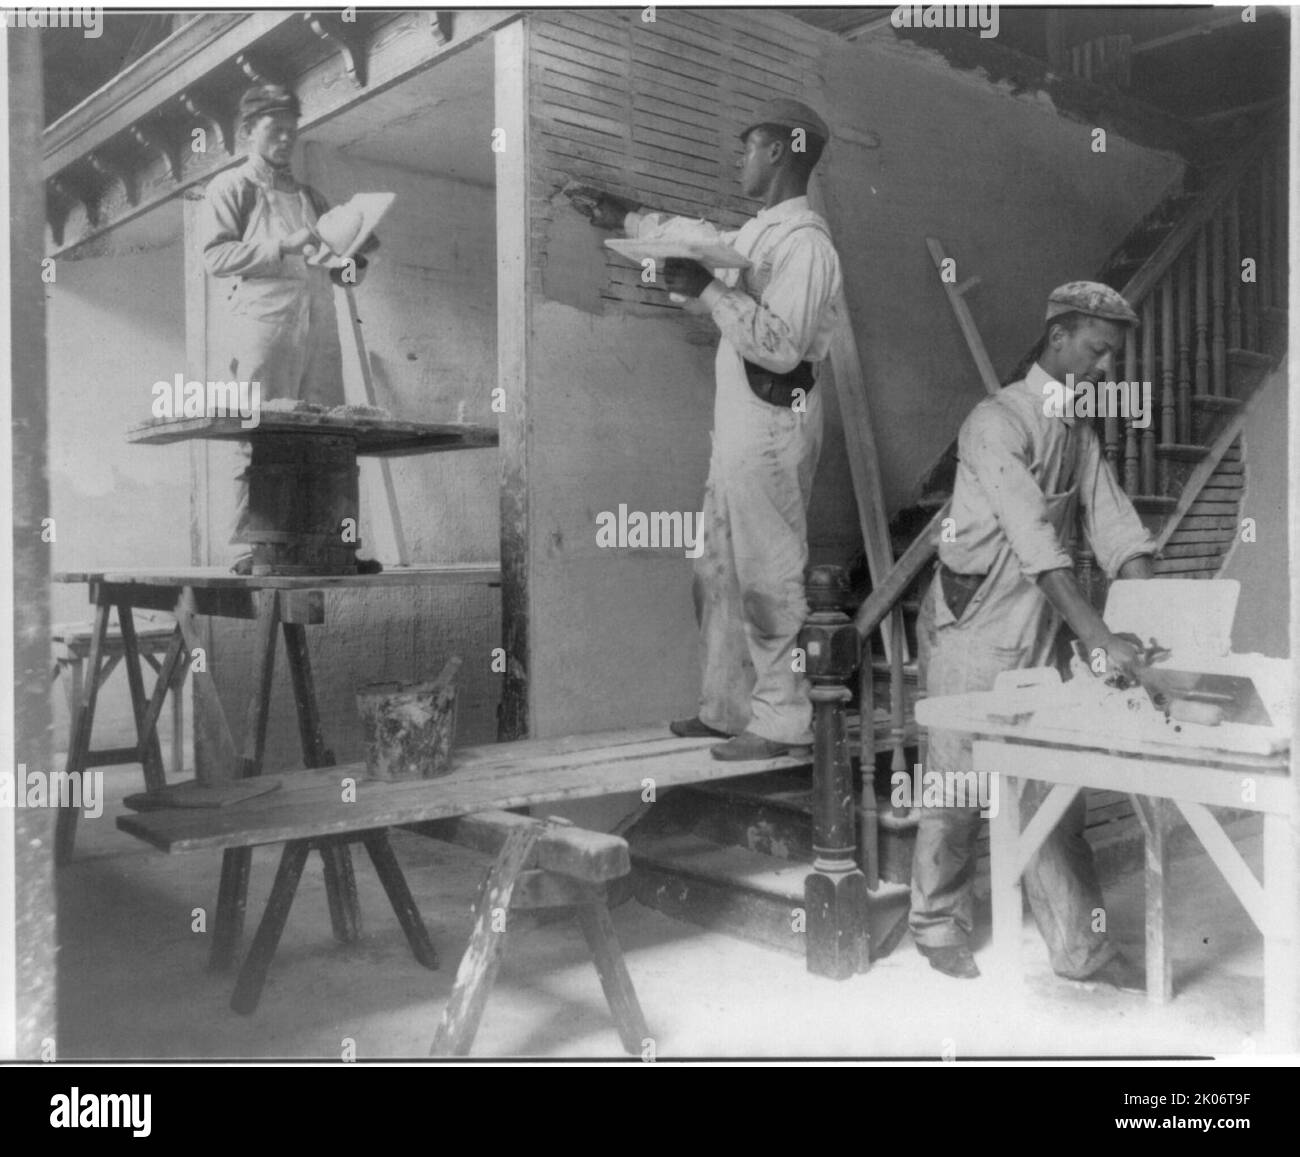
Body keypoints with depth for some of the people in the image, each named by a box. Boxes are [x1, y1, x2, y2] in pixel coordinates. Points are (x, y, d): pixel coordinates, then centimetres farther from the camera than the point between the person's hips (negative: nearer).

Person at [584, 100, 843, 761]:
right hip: (738, 422, 10)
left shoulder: (804, 242, -13)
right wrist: (625, 220, 42)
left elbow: (782, 345, -23)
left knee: (767, 575, -4)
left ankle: (780, 720, 6)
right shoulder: (760, 232, 16)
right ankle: (727, 706, 24)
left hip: (773, 426, -10)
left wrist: (708, 290, -18)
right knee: (719, 572, 14)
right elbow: (704, 241, 35)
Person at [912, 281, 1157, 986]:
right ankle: (938, 928, 23)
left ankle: (1078, 947, 15)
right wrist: (1096, 634, -33)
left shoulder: (1082, 434, 10)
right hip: (971, 631, -7)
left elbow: (1118, 532, 3)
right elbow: (1034, 540, -26)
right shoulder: (998, 422, -16)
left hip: (1038, 636, 7)